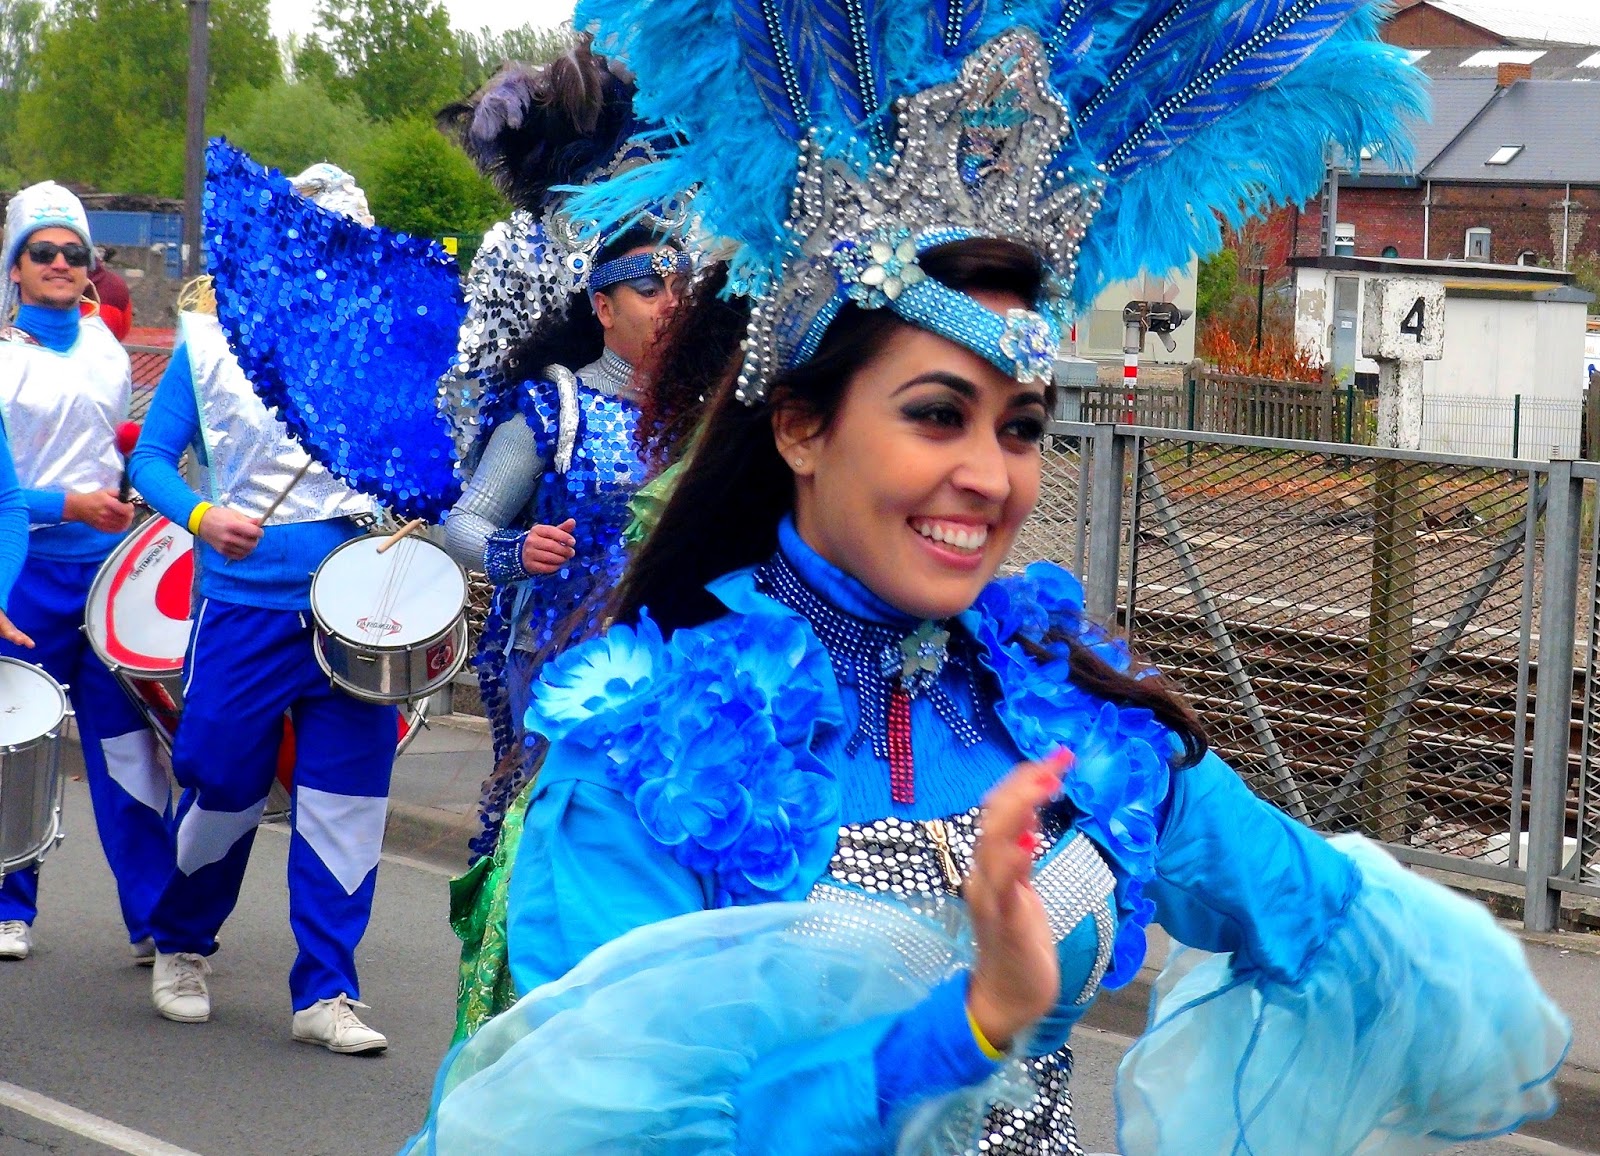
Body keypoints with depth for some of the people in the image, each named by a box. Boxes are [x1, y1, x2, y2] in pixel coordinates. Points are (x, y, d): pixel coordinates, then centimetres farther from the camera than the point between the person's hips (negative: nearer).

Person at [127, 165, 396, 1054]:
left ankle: (326, 990, 8)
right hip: (246, 601, -1)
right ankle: (182, 947, 30)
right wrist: (200, 517, -14)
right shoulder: (213, 335, 4)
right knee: (222, 788, 5)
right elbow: (153, 458, 5)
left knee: (346, 799, -1)